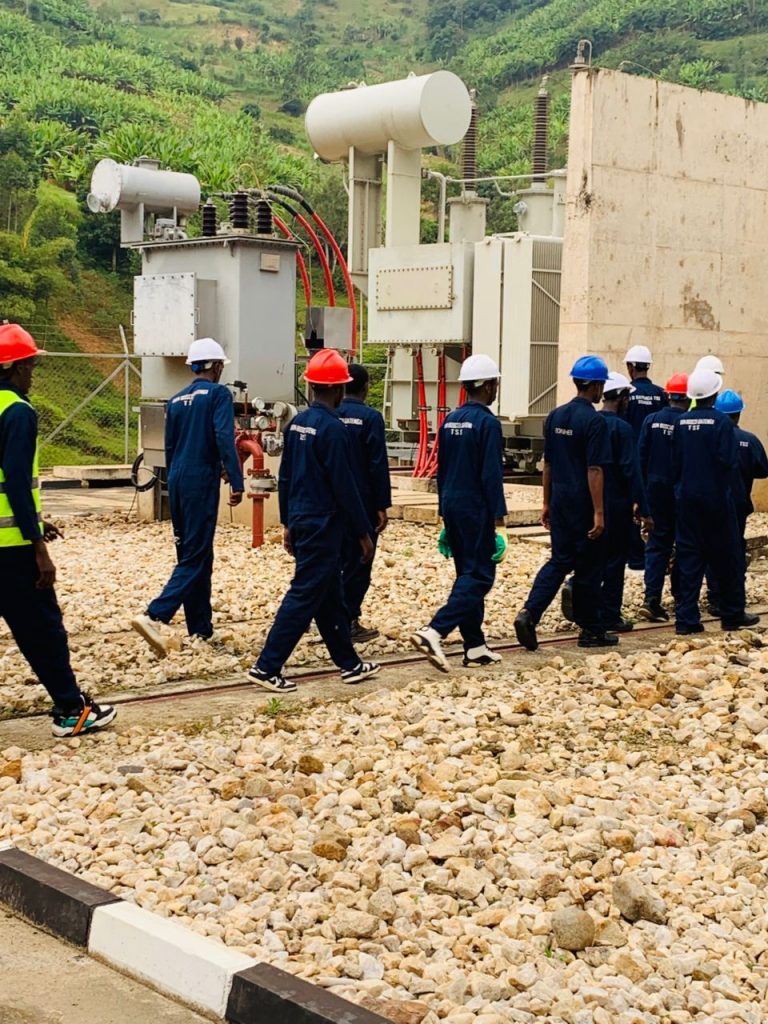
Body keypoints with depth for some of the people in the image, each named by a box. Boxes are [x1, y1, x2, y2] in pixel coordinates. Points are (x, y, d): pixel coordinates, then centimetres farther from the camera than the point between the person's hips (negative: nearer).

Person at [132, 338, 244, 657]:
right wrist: (237, 482, -19)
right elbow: (224, 438, -18)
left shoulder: (176, 400, 14)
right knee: (195, 557, -7)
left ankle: (201, 630, 18)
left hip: (177, 480, 7)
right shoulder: (218, 394, -6)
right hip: (202, 481, -7)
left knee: (191, 555, 13)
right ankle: (154, 616, -23)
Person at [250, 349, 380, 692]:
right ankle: (267, 667, -3)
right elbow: (345, 486, -17)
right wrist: (363, 533, -10)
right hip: (324, 527, -9)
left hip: (302, 523, 9)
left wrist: (288, 523, 20)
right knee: (304, 597, -4)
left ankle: (350, 663, 25)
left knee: (330, 596, 16)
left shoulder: (297, 423, 8)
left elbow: (284, 477, 12)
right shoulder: (333, 428, -17)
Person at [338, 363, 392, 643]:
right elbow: (378, 465, -14)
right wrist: (382, 505, -10)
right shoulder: (371, 418, -11)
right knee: (358, 562, 2)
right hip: (362, 503, -5)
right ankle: (349, 622, 2)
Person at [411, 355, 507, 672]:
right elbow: (492, 476, -18)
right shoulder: (487, 423, -14)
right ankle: (433, 632, -19)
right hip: (476, 511, -8)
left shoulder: (450, 421, 10)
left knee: (468, 574, 14)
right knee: (478, 577, -5)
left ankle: (475, 647, 18)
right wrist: (499, 522, -15)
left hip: (452, 507, 8)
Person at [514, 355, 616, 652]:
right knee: (589, 567, 5)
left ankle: (529, 613, -8)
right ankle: (591, 631, 15)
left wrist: (547, 503, 19)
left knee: (559, 561, 11)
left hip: (560, 502, 6)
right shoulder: (594, 421, -14)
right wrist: (599, 512, -16)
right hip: (584, 504, -6)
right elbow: (594, 470, -18)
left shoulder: (555, 416, 8)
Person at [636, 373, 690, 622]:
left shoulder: (651, 420, -1)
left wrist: (642, 491, 7)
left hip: (655, 489, 3)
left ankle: (652, 599, -6)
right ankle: (681, 596, 23)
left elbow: (641, 456, 0)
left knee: (657, 543, 6)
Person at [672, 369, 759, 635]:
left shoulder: (681, 422, 0)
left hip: (686, 497, 4)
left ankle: (686, 618, 3)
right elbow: (729, 460, -16)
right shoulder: (721, 421, -13)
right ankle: (732, 614, 18)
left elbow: (674, 461, 4)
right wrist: (725, 487, 3)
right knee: (727, 556, 9)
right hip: (716, 498, -4)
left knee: (688, 556, 6)